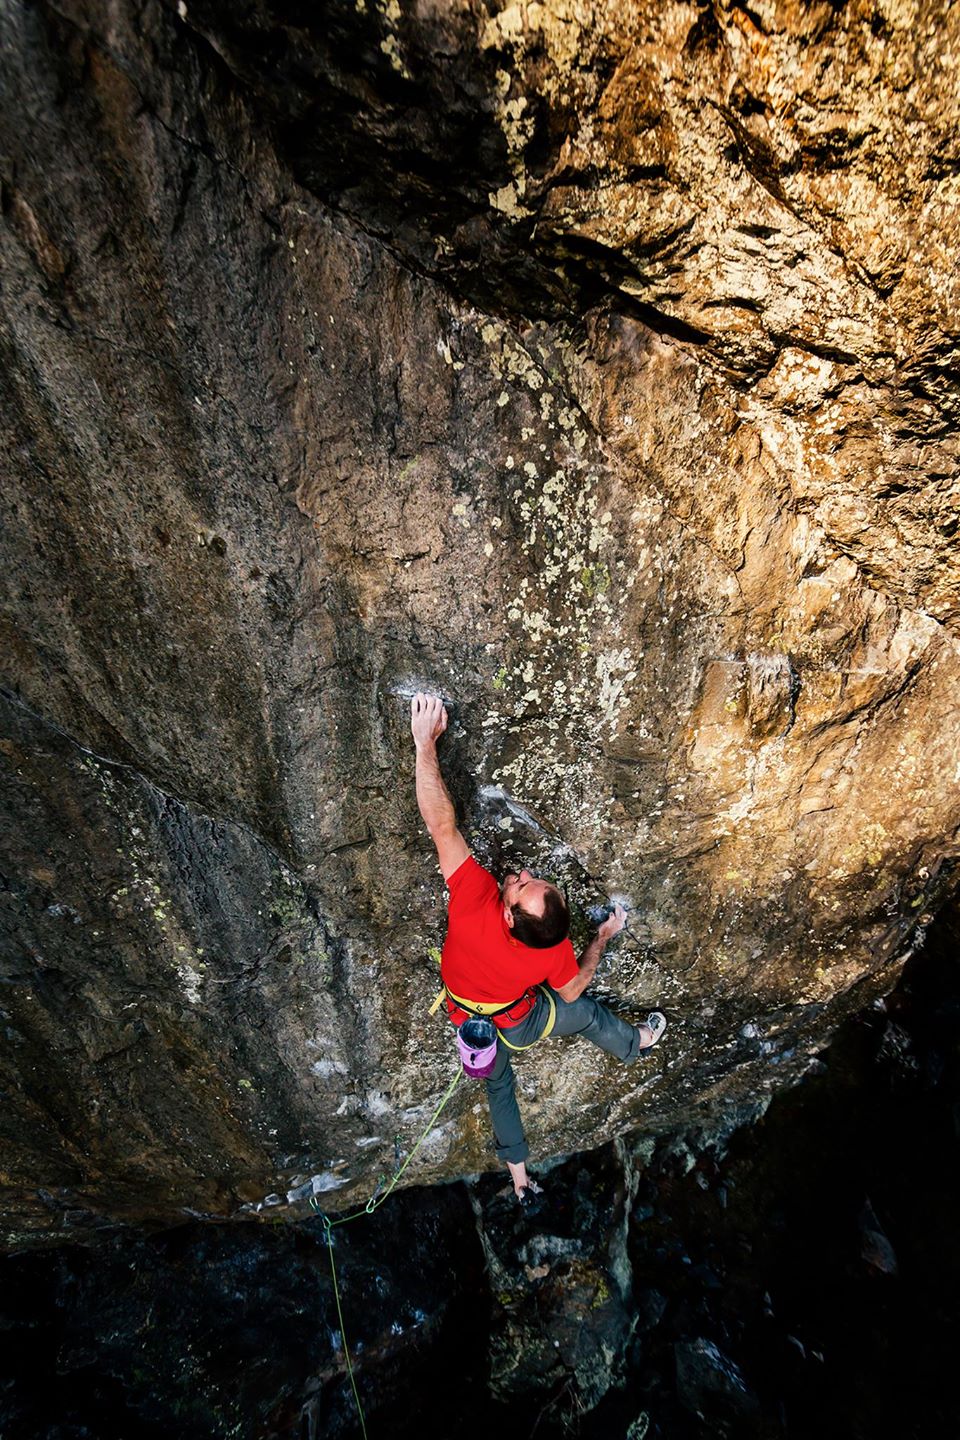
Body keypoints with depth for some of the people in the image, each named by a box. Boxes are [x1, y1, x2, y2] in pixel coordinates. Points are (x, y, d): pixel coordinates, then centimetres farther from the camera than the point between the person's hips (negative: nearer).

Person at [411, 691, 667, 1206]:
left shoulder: (475, 898, -47)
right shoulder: (555, 952, -39)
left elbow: (441, 823, -49)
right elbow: (572, 991, -15)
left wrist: (425, 743, -46)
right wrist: (603, 937, -3)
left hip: (470, 1023, 1)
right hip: (518, 1024, -1)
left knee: (499, 1087, 29)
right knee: (588, 1013, 26)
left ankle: (519, 1176, 49)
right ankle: (636, 1045, 57)